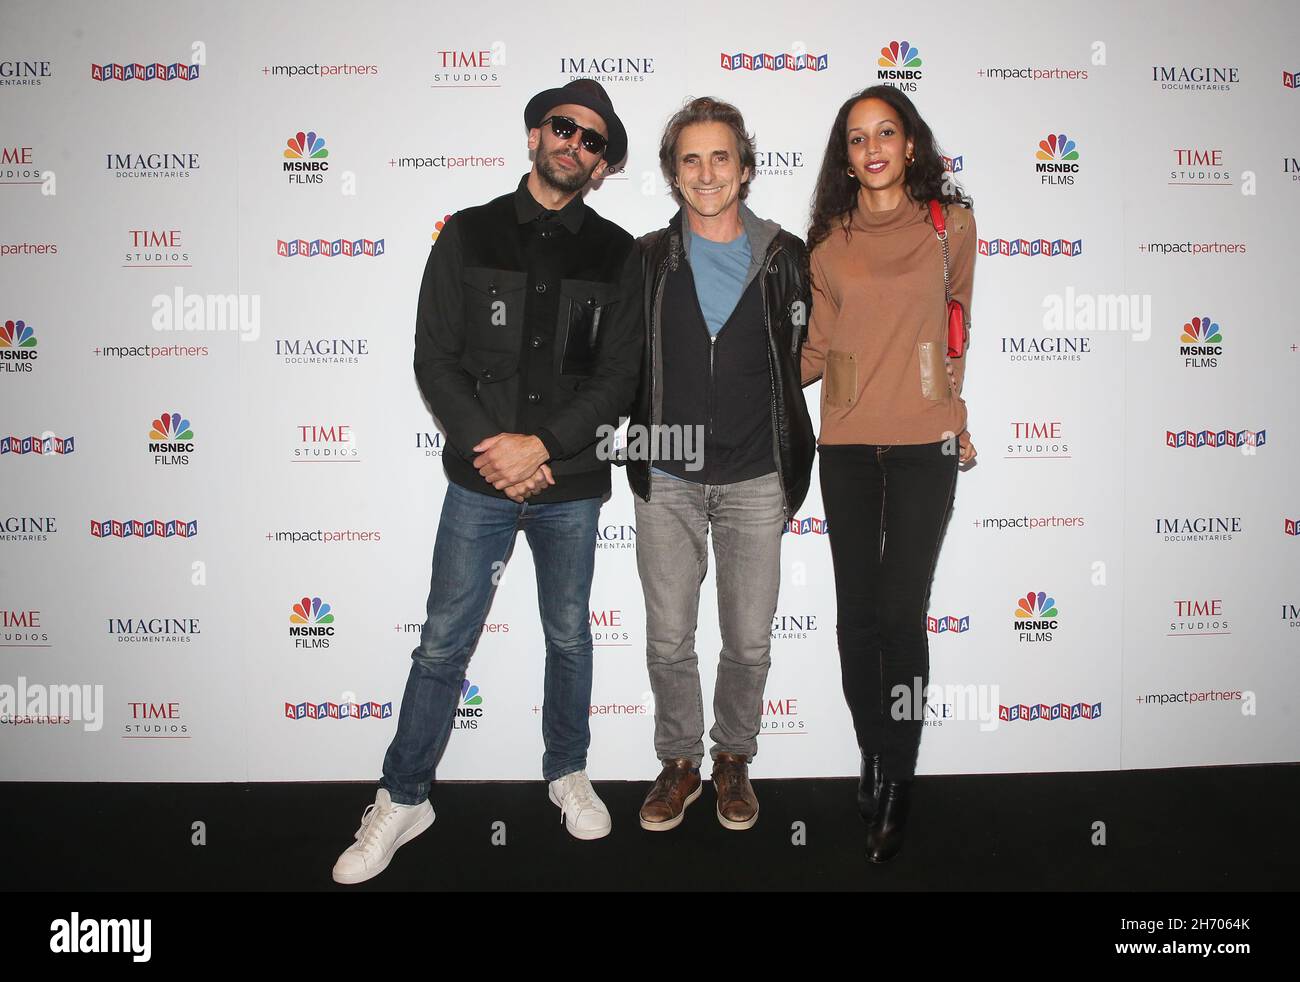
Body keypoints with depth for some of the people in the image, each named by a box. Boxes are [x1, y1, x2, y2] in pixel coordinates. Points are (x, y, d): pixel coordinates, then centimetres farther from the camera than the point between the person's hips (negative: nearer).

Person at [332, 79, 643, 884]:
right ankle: (404, 799, 19)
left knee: (570, 637, 15)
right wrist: (492, 448, -12)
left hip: (572, 486, 1)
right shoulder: (469, 235, 3)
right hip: (479, 483, -1)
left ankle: (569, 773, 35)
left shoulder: (616, 254, 4)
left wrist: (542, 446, -14)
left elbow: (619, 377, -3)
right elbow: (435, 358, -2)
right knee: (444, 645, 3)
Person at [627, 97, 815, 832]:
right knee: (669, 640, 8)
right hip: (667, 478, 0)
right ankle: (680, 762, 28)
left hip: (755, 481, 0)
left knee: (749, 642, 8)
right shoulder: (646, 260, 3)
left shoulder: (788, 259, 3)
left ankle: (734, 758, 31)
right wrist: (641, 445, 2)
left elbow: (808, 359, 8)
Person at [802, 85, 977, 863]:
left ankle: (899, 785, 11)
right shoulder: (829, 239, 8)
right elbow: (816, 350, 8)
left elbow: (959, 329, 11)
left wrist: (958, 423, 9)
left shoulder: (951, 223, 5)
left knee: (902, 614, -4)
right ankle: (873, 763, 24)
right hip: (847, 445, 2)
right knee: (857, 613, 7)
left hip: (924, 444, -2)